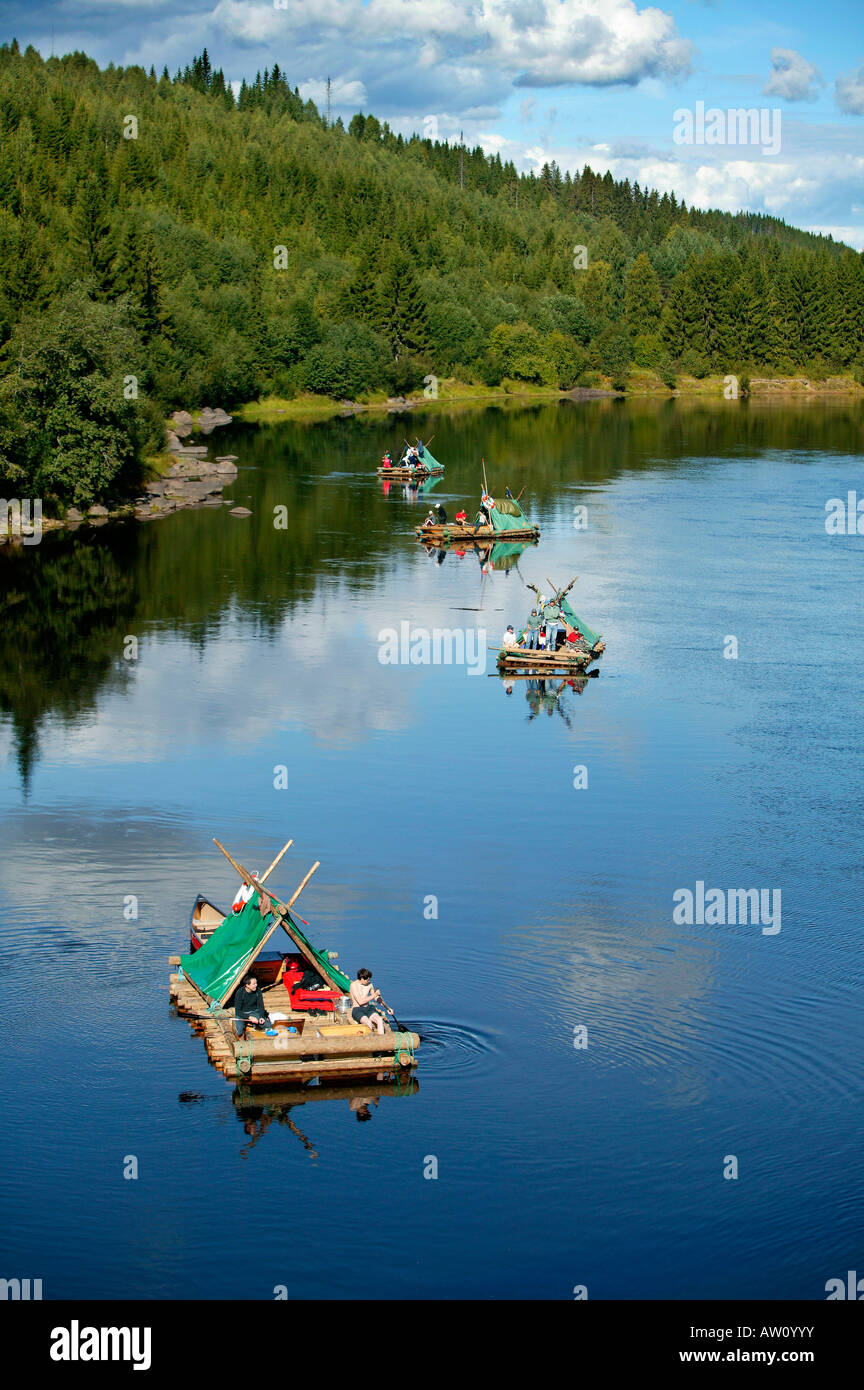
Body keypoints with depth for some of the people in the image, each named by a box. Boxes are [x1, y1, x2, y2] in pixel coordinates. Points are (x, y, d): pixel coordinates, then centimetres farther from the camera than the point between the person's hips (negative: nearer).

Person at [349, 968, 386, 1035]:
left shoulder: (369, 984, 6)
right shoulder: (353, 985, -11)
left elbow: (377, 998, 20)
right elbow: (360, 1002, -18)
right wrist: (374, 995, -18)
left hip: (368, 1009, 5)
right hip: (357, 1011, -5)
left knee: (379, 1020, -26)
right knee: (369, 1022, -36)